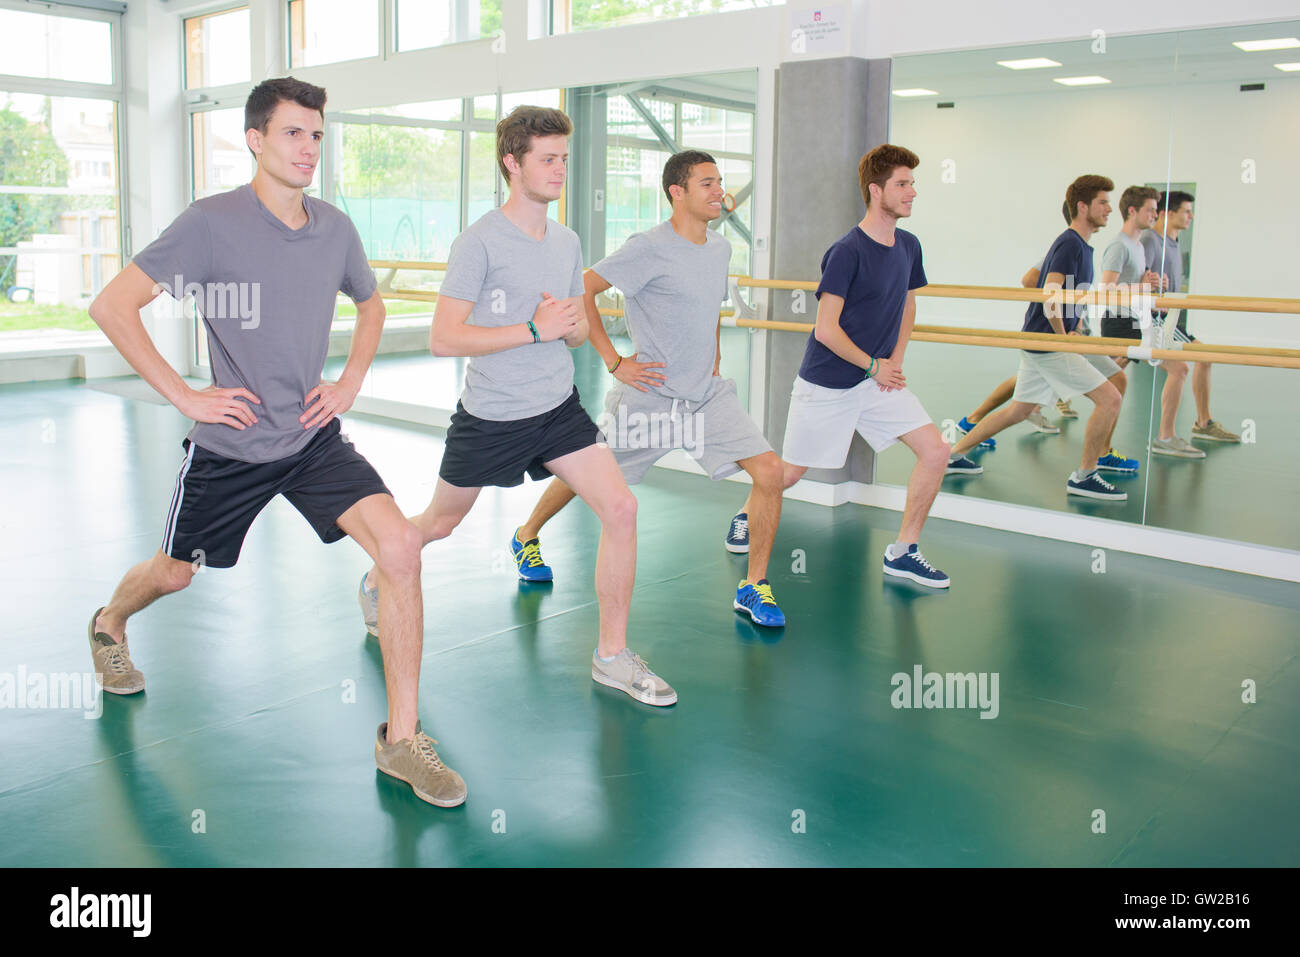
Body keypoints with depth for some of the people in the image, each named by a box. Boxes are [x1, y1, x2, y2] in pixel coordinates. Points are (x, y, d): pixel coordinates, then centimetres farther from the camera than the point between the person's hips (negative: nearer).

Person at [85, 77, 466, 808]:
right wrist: (184, 395, -17)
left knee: (400, 547, -18)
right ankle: (110, 625, 58)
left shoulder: (335, 228, 0)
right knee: (175, 574, 19)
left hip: (314, 439, 3)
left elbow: (371, 304, 20)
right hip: (231, 445, -2)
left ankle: (402, 738, -8)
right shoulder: (212, 223, -14)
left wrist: (351, 383, 6)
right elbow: (113, 306, -14)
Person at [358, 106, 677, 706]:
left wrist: (571, 323, -8)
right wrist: (534, 329, -23)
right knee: (439, 523, 14)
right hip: (489, 417, -5)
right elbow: (442, 339, -20)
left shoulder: (566, 241, 7)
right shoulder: (480, 241, -14)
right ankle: (376, 584, 47)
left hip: (559, 409, 5)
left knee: (621, 509, -10)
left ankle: (612, 657, 2)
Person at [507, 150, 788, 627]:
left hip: (709, 392, 6)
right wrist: (614, 362, -14)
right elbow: (582, 290, -14)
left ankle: (754, 587, 4)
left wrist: (713, 353, 15)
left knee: (769, 470, -9)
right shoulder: (649, 248, -16)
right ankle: (526, 536, 39)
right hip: (650, 394, -5)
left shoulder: (720, 248, 8)